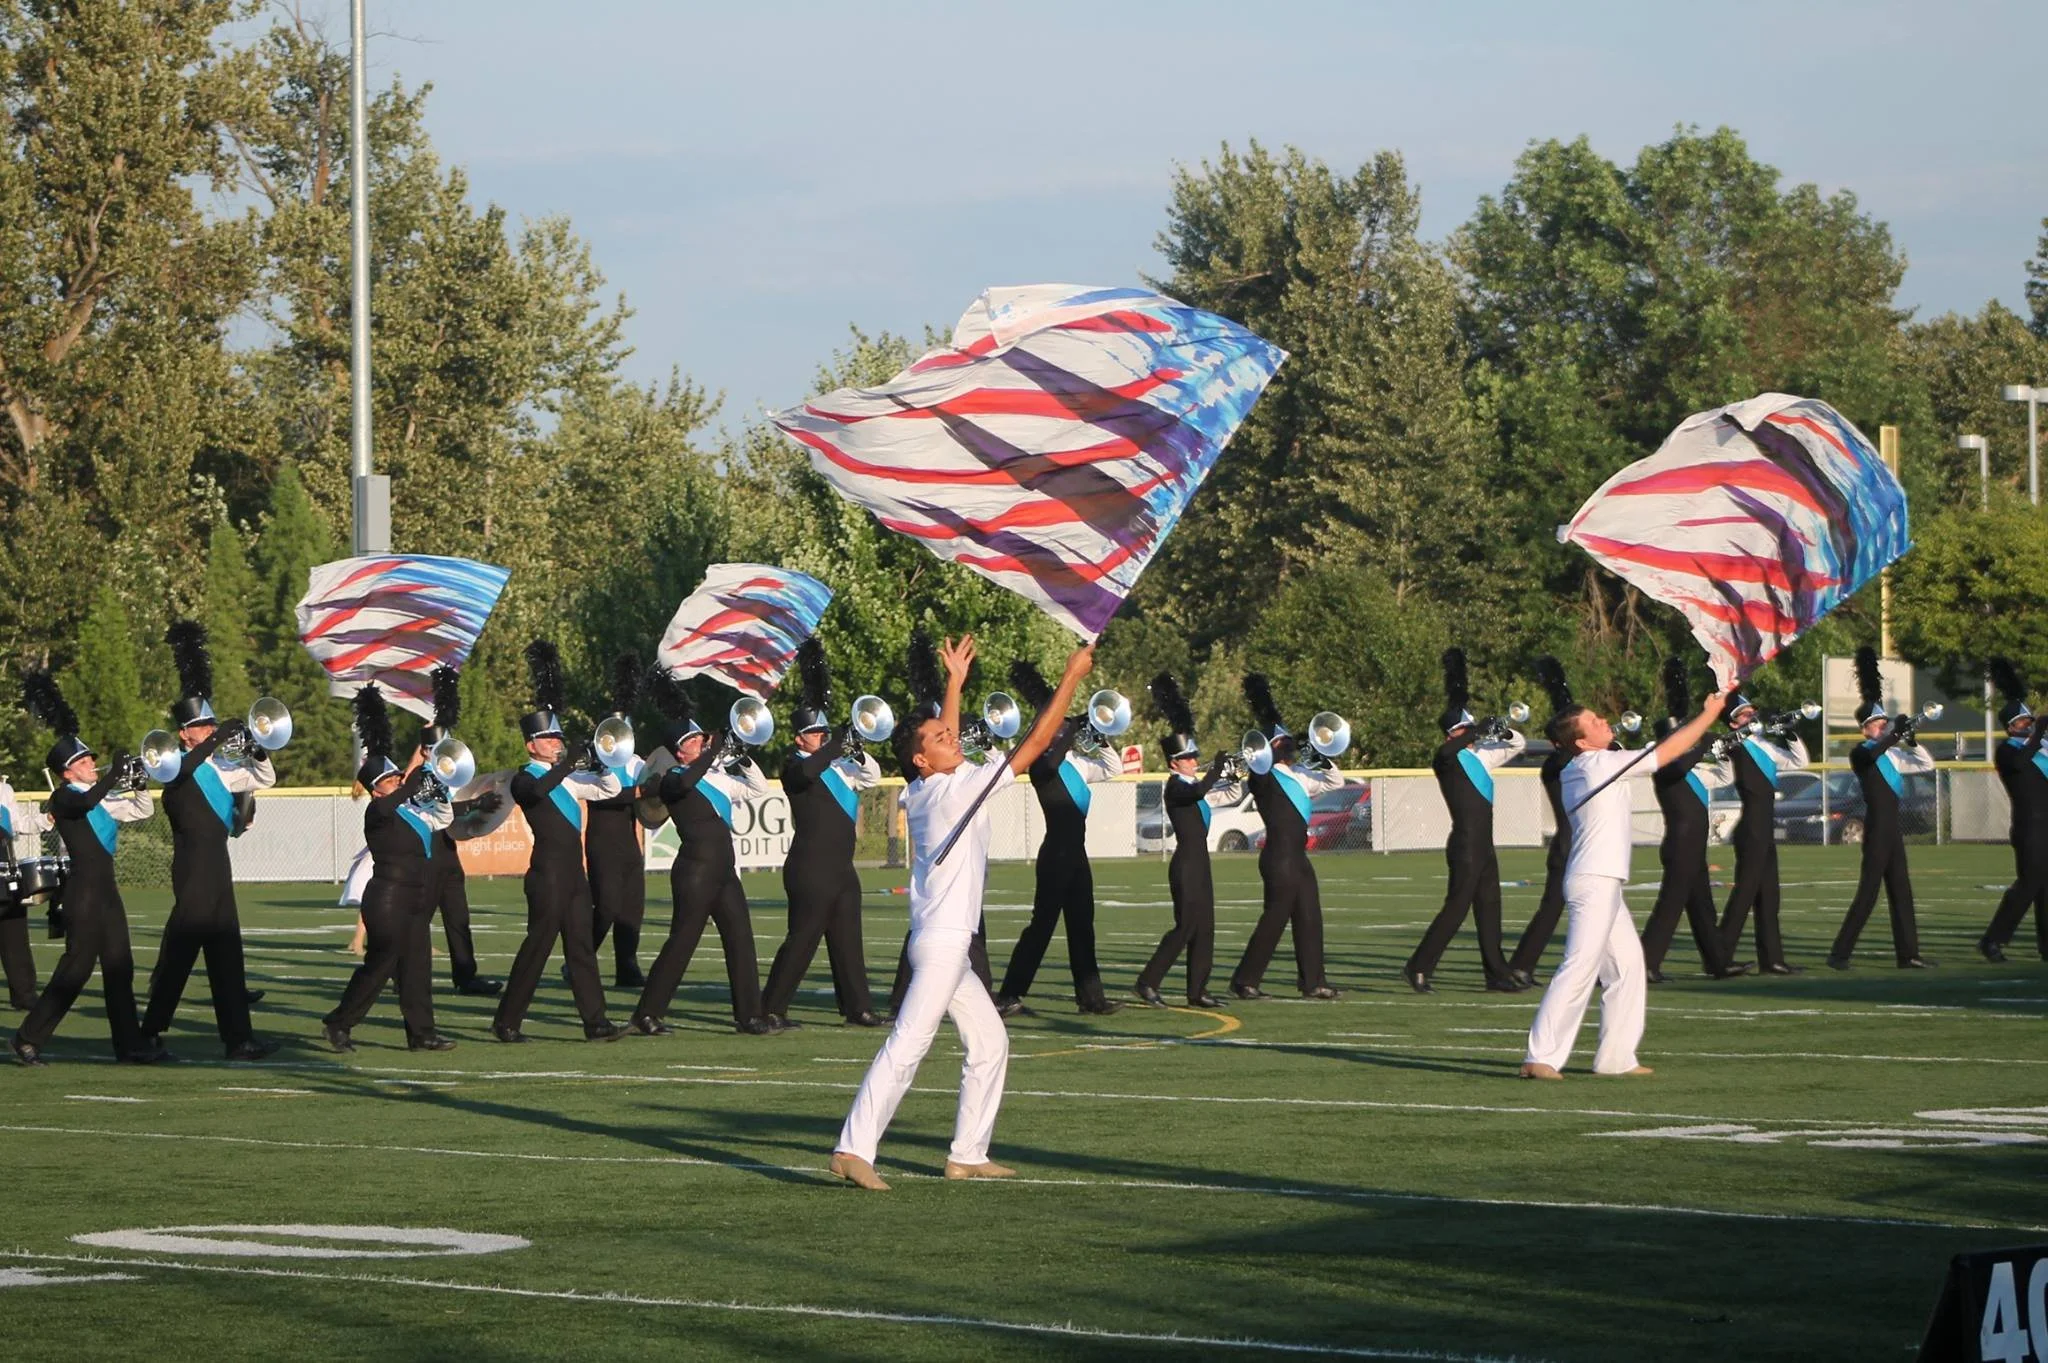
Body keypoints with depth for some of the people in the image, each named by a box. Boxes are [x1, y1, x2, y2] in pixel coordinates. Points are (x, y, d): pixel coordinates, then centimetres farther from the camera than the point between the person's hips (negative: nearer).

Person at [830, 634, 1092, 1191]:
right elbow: (1036, 742, -11)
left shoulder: (924, 791, 9)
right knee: (908, 1043, -17)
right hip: (942, 940, -10)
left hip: (948, 943, 10)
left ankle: (968, 1154, 16)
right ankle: (854, 1150, -24)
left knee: (990, 1042, 16)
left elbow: (942, 741, 33)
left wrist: (955, 682, 36)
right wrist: (1072, 676, -6)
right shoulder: (956, 789, -12)